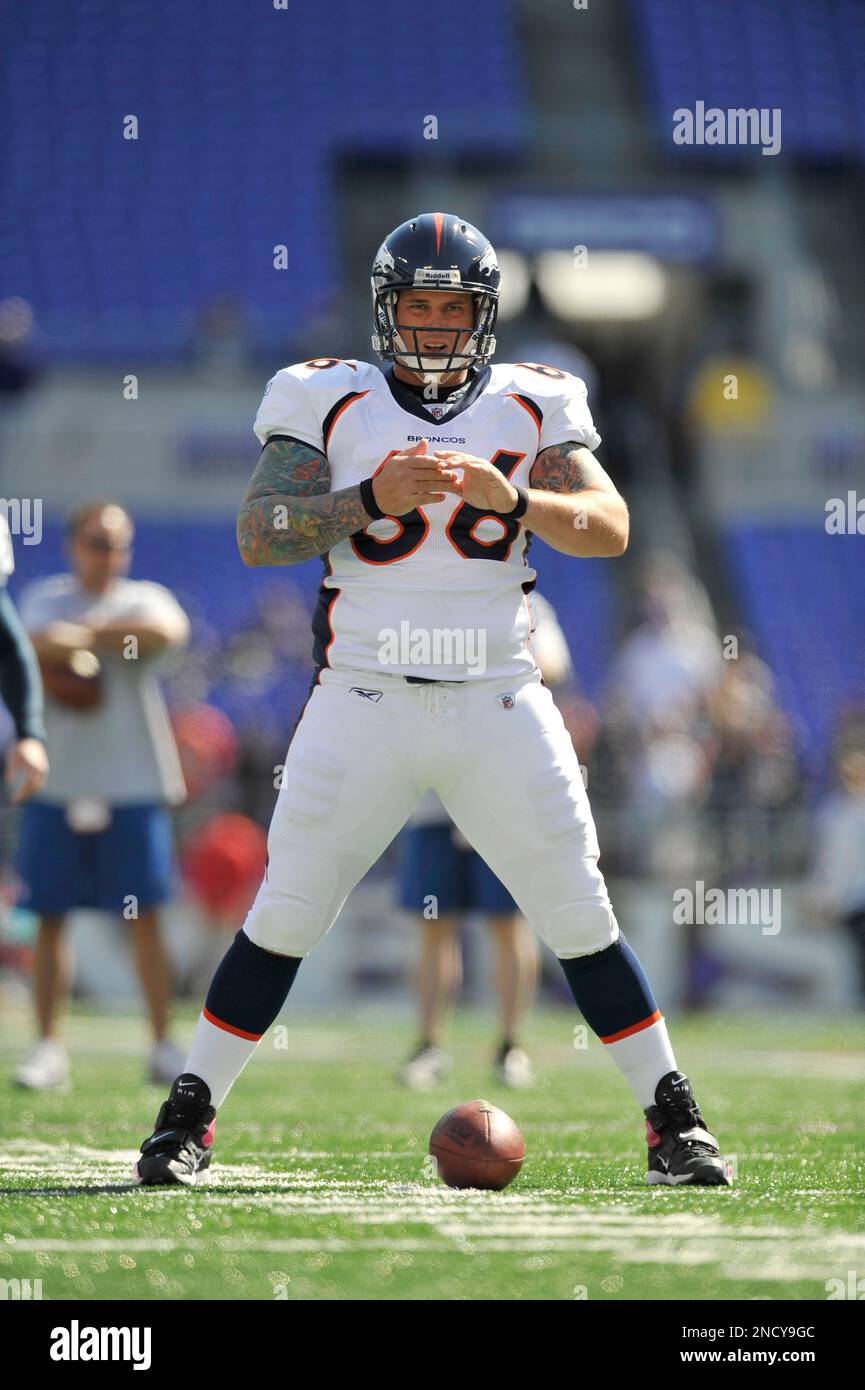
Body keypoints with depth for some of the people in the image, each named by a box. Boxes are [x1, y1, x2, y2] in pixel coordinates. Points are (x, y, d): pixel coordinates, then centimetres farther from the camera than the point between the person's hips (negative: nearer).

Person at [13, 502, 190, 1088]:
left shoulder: (144, 599, 6)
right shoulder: (45, 597, 9)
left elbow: (169, 631, -18)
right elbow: (40, 643, -12)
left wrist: (87, 634, -15)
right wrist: (119, 638, -17)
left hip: (132, 782, -1)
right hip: (57, 782, 1)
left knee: (145, 919, -2)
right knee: (50, 918, 2)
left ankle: (164, 1044, 4)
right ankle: (49, 1046, 7)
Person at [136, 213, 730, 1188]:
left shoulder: (534, 407, 5)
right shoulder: (328, 403, 3)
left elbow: (610, 527, -7)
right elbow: (257, 533, -8)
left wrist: (511, 495, -24)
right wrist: (372, 499, -22)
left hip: (499, 705, 1)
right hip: (363, 701, -1)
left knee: (580, 919, 1)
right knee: (285, 917, -2)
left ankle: (674, 1119, 11)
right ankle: (189, 1117, 9)